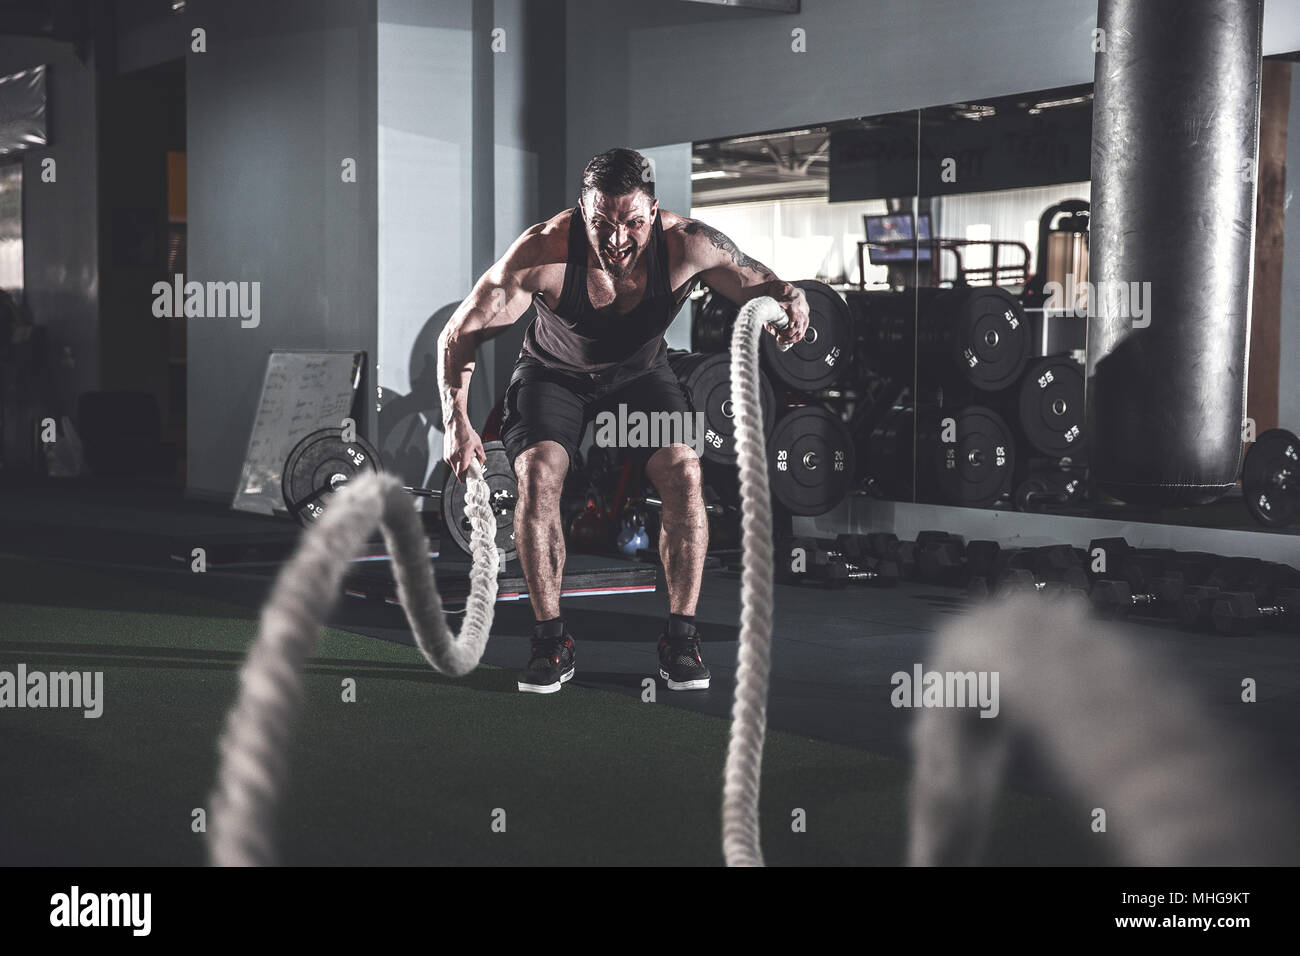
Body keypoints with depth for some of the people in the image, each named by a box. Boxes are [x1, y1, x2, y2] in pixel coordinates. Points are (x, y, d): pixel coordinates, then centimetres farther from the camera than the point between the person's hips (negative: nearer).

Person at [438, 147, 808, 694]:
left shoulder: (687, 244, -28)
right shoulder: (543, 252, -33)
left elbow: (761, 286, -12)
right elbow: (458, 334, -24)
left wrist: (791, 301, -37)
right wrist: (456, 421, -34)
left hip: (640, 373, 1)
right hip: (554, 375, -1)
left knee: (683, 471, -22)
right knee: (537, 474, -25)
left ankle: (681, 638, -9)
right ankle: (551, 642, -11)